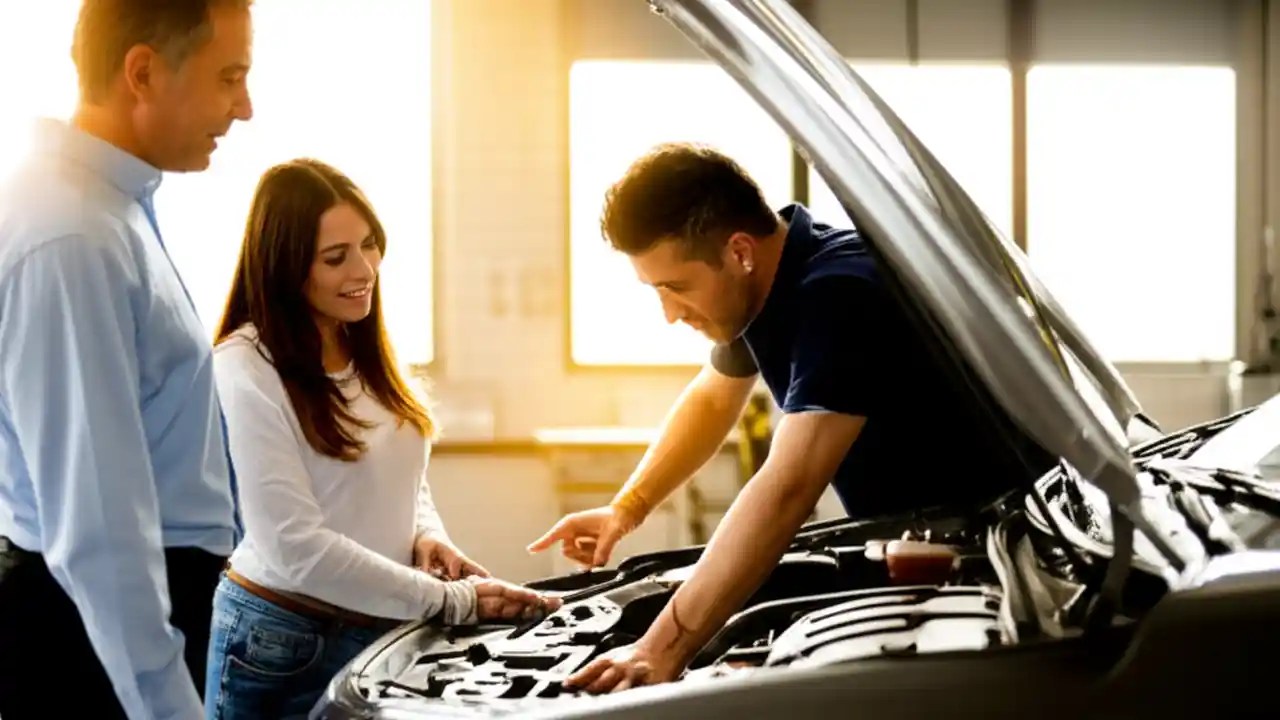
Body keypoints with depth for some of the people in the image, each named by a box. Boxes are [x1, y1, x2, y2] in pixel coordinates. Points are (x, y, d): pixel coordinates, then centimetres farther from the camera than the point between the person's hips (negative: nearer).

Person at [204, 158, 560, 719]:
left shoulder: (367, 351, 6)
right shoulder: (246, 368, -17)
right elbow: (296, 547, -22)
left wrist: (426, 534, -5)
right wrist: (453, 602, -20)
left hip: (385, 631, 6)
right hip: (284, 642, -6)